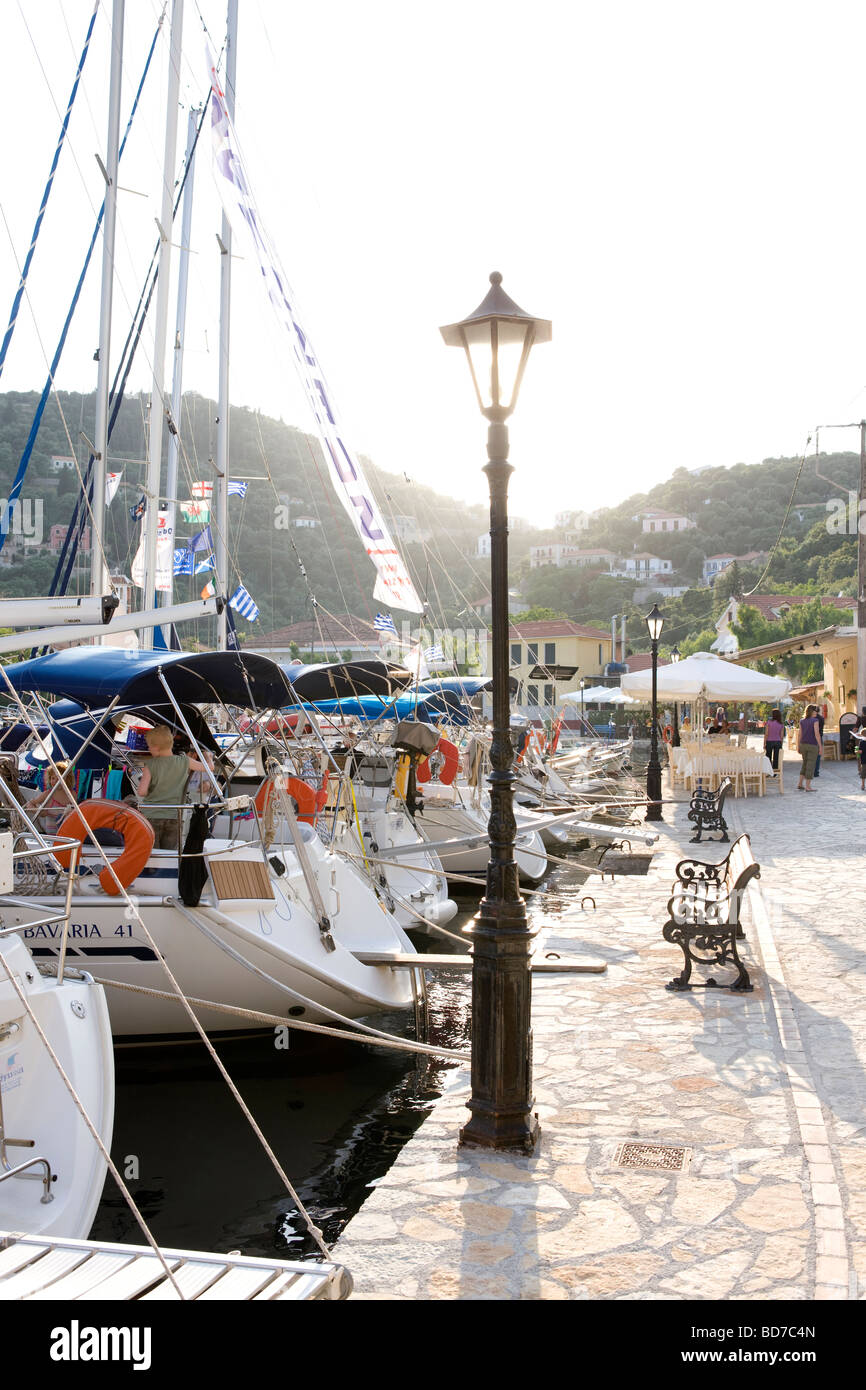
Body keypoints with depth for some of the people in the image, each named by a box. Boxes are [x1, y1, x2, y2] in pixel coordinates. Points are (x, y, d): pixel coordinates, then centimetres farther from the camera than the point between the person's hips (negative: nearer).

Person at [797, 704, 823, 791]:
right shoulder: (815, 721, -11)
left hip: (803, 745, 6)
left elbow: (799, 735, 7)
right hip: (813, 745, -6)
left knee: (805, 763, 19)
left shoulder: (802, 721, 6)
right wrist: (820, 746, -13)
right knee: (811, 765, 0)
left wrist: (798, 747, 12)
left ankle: (800, 784, 15)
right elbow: (817, 734, -17)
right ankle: (808, 786, 1)